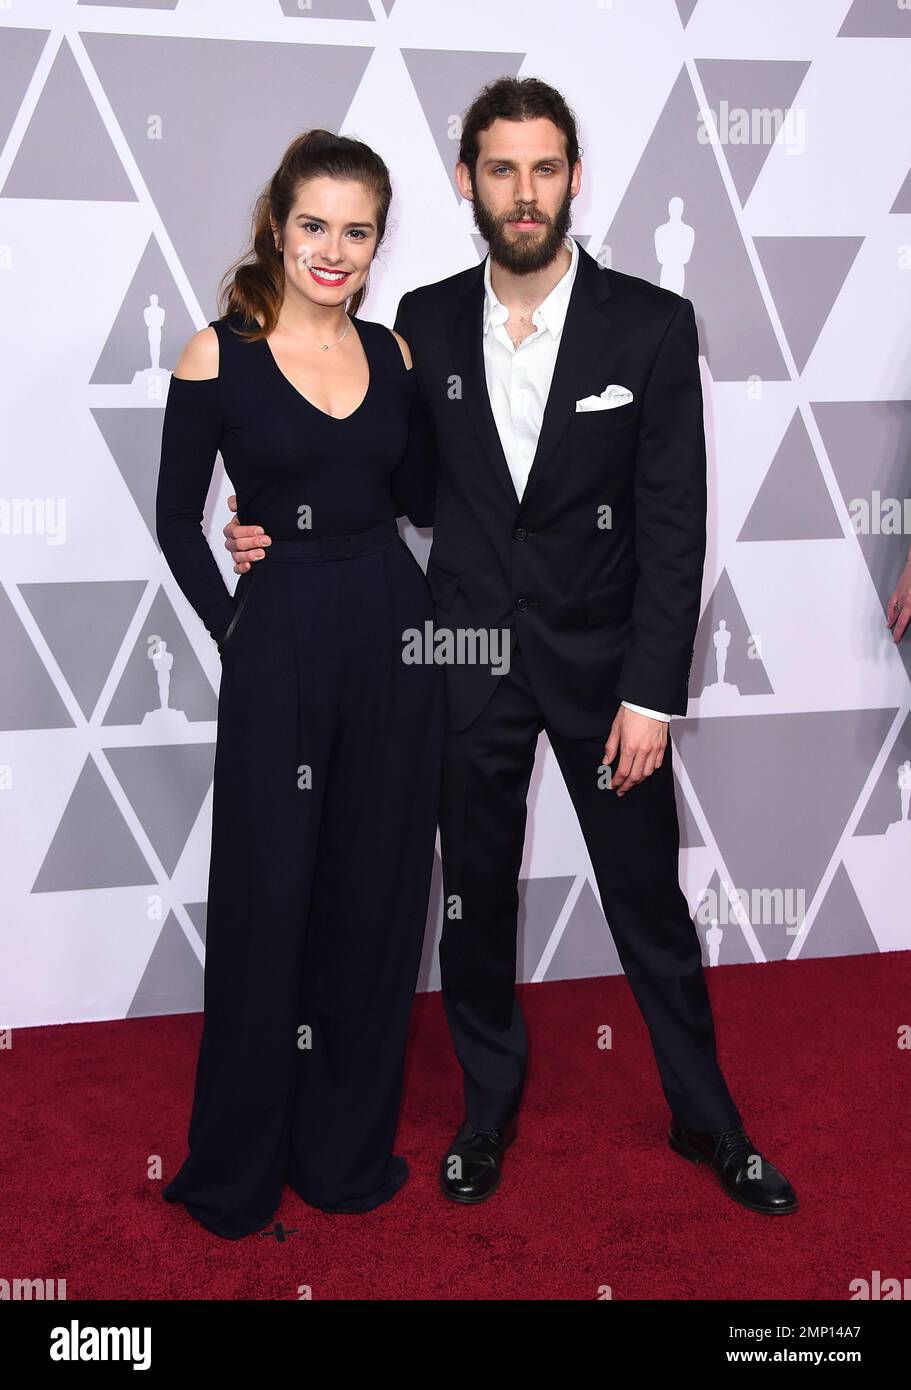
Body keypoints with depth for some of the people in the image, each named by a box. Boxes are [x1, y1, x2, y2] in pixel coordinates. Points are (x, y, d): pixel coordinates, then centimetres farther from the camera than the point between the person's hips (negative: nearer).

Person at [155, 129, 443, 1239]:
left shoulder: (390, 352, 8)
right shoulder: (217, 355, -4)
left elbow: (420, 498, 9)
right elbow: (177, 521, 1)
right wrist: (234, 633, -5)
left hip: (392, 637, 4)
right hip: (277, 647, -4)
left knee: (377, 896, 11)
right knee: (266, 900, 5)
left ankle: (347, 1144, 31)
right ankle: (239, 1167, 27)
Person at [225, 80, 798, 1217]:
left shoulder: (652, 324, -7)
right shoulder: (424, 322, 1)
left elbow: (673, 525, -8)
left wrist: (651, 694, -13)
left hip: (603, 661, -1)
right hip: (468, 660, 2)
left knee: (650, 905, 10)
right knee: (474, 901, 13)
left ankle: (706, 1120, 31)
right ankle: (488, 1110, 36)